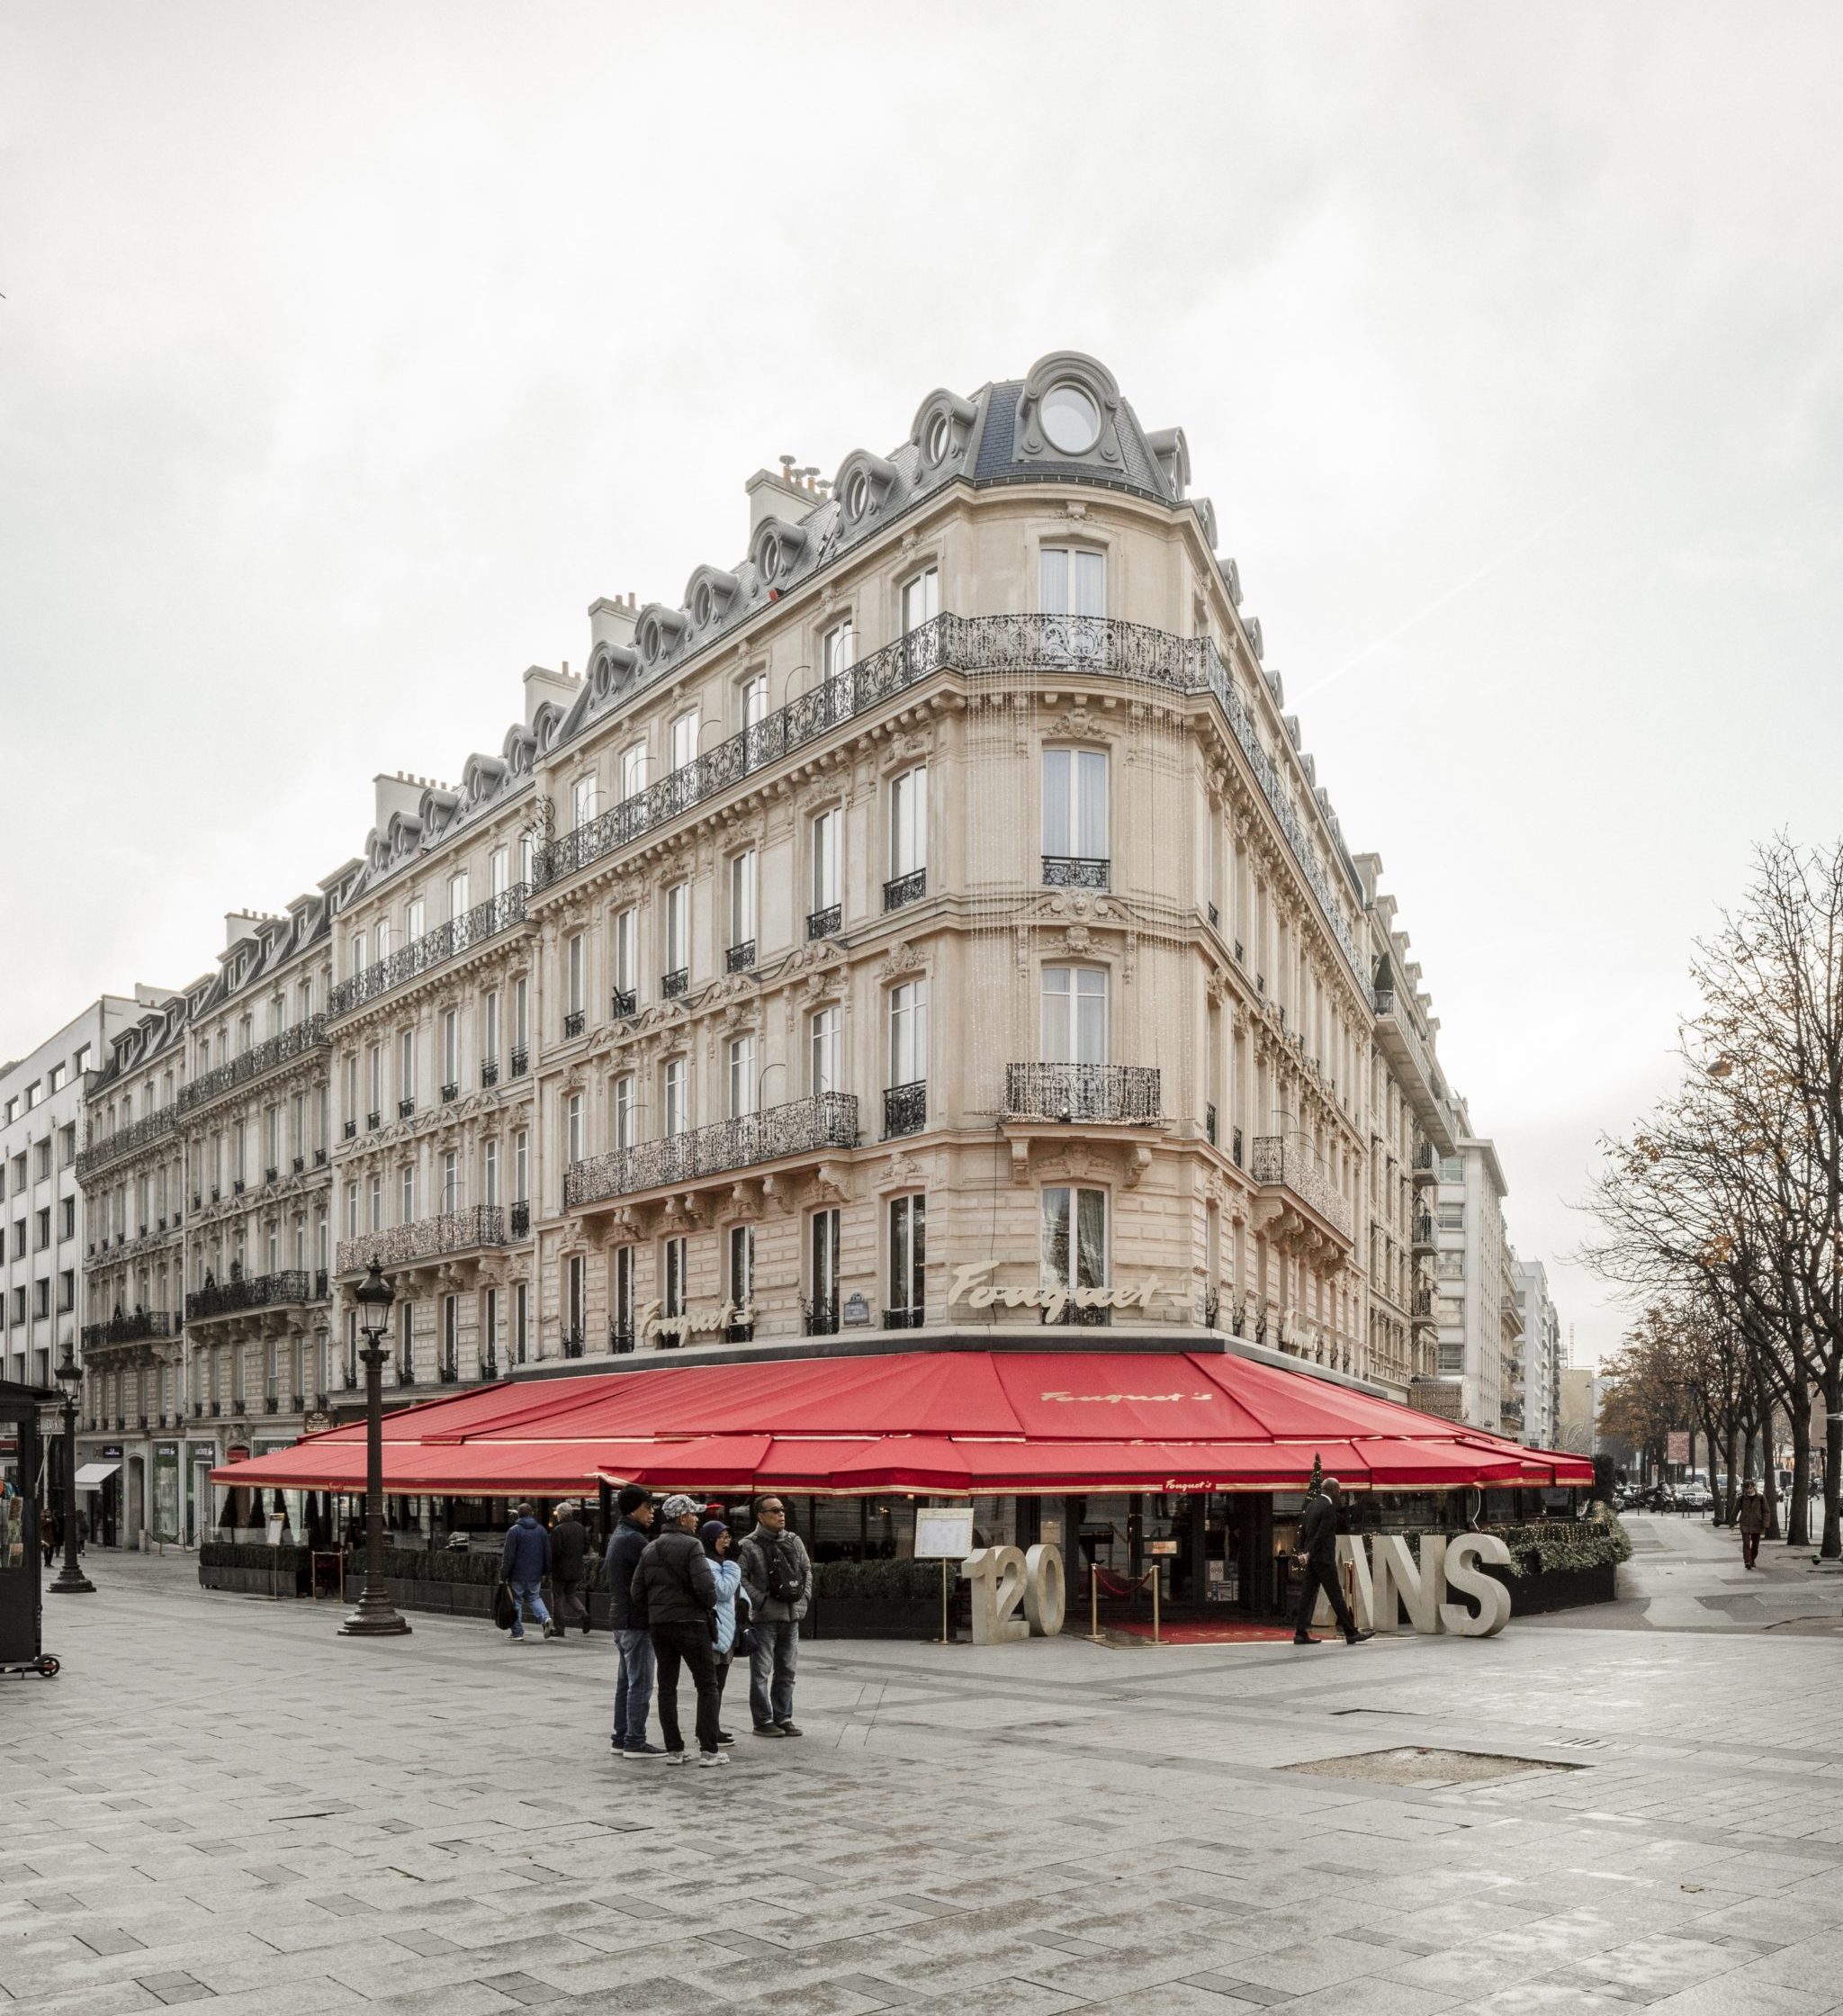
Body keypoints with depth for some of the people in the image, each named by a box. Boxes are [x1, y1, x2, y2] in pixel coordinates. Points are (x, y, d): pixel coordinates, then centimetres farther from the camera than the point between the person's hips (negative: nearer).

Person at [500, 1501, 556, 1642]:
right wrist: (545, 1572, 20)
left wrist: (504, 1573, -4)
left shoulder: (514, 1530, -7)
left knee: (516, 1601, 4)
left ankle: (518, 1633, 5)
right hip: (535, 1574, 4)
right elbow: (547, 1553, 12)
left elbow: (508, 1555, -10)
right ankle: (546, 1618, -6)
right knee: (534, 1597, 18)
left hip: (518, 1574, -4)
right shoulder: (541, 1530, 8)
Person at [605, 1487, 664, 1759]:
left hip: (620, 1618, 10)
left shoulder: (617, 1537, 15)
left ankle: (621, 1738, 19)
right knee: (640, 1683, -6)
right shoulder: (634, 1539, -18)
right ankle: (634, 1742, -4)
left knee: (626, 1680, 14)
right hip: (637, 1620, -10)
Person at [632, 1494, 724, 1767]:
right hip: (689, 1621, -6)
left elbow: (637, 1592, 7)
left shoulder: (650, 1549, 9)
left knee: (667, 1686, 11)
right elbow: (705, 1586, -21)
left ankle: (674, 1749, 11)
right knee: (707, 1685, 1)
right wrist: (709, 1607, -1)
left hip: (658, 1623, 6)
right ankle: (708, 1749, -2)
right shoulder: (690, 1546, -12)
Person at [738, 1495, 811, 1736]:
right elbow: (741, 1579, -13)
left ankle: (783, 1717, 22)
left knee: (787, 1670, 12)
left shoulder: (794, 1541, 10)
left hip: (792, 1616, 6)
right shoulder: (749, 1546, -9)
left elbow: (806, 1570, 18)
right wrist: (762, 1601, -16)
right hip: (764, 1617, -6)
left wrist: (805, 1597, 6)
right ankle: (763, 1721, 8)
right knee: (761, 1671, 0)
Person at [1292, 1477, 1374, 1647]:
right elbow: (1321, 1534, -19)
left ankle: (1301, 1633, 5)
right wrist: (1309, 1554, -14)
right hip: (1324, 1557, -8)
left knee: (1308, 1595, 6)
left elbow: (1303, 1530, 12)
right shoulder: (1329, 1507, -14)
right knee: (1336, 1595, -4)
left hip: (1312, 1558, 8)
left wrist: (1302, 1552, 7)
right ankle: (1351, 1633, 0)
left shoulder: (1311, 1505, 12)